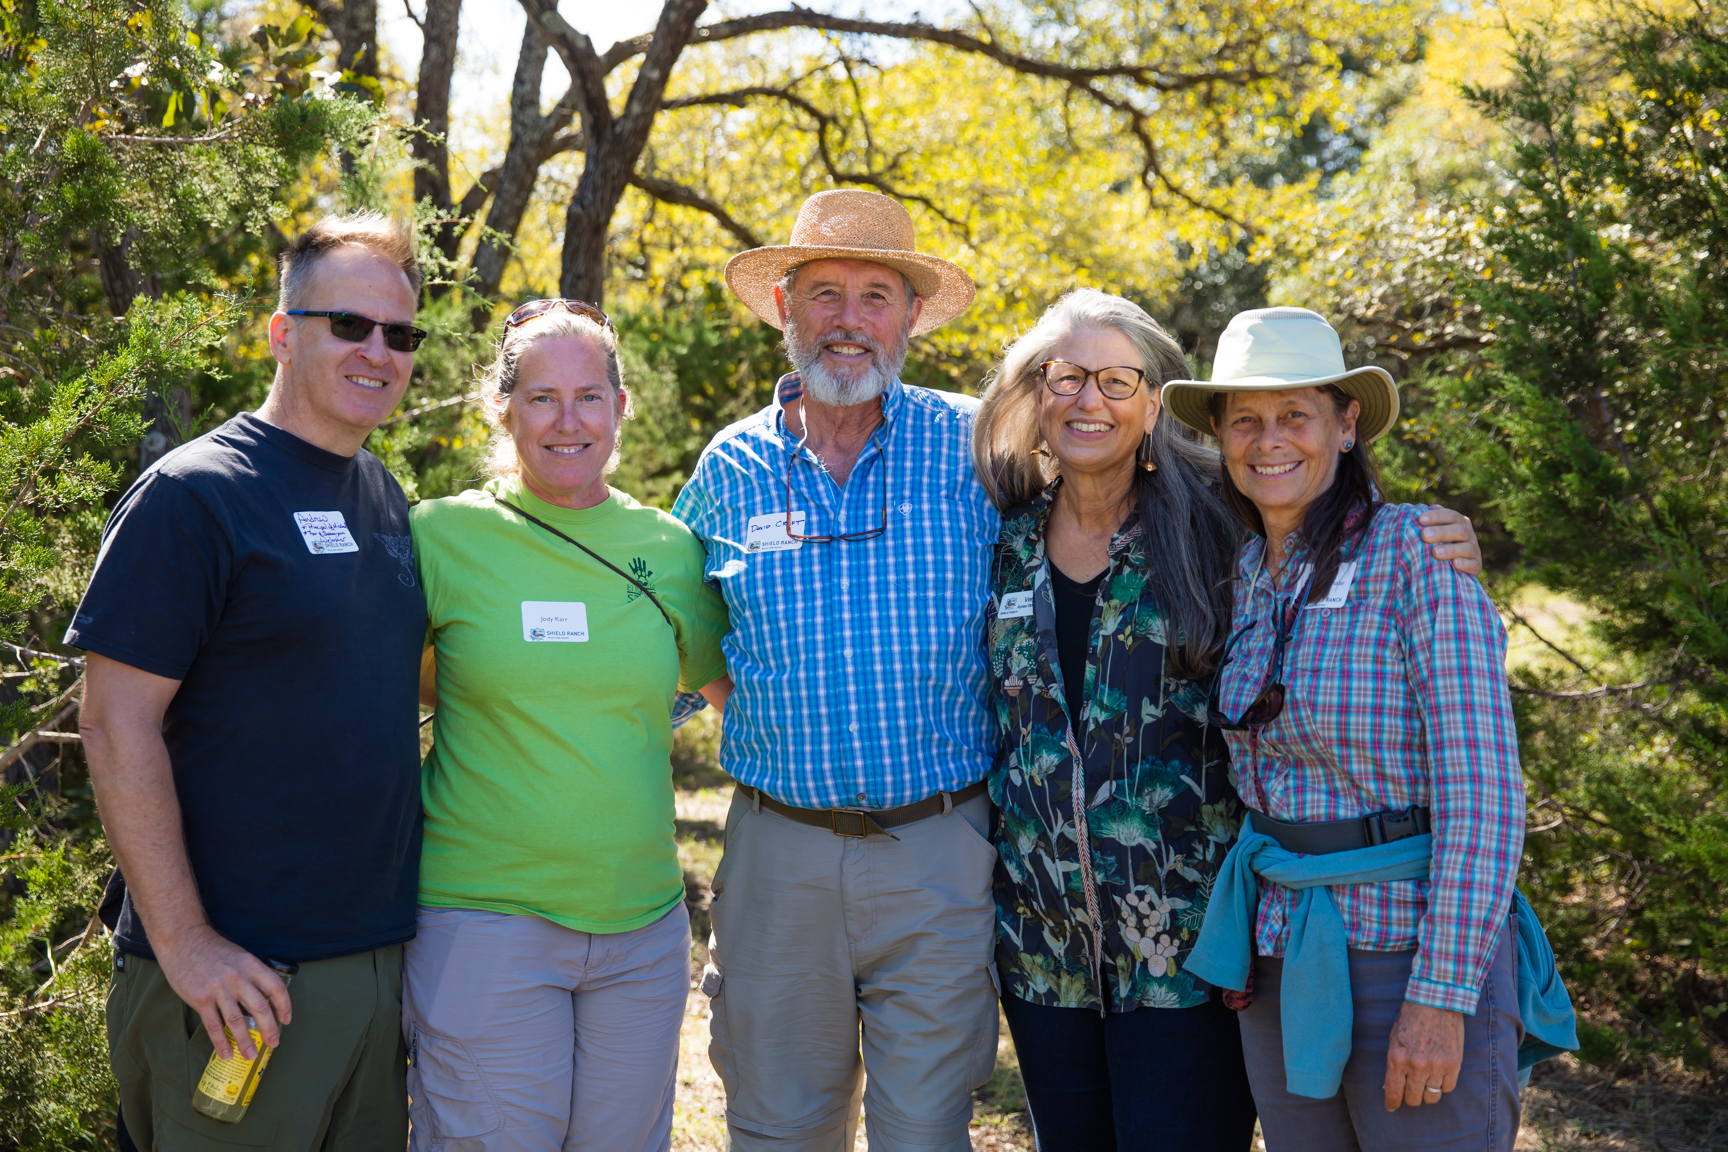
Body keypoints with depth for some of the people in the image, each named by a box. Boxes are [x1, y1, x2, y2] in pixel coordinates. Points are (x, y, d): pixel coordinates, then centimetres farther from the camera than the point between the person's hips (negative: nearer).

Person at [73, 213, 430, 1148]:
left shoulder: (386, 498, 11)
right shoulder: (193, 494, -11)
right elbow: (116, 723, -15)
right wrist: (182, 940, -18)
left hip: (383, 954, 7)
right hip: (238, 971, -7)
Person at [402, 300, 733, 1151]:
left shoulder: (670, 546, 5)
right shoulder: (442, 536, -3)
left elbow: (733, 689, 17)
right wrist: (482, 688, -2)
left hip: (642, 927, 3)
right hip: (483, 921, -3)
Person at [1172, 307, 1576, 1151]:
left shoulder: (1418, 551, -12)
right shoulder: (1246, 574, 7)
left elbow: (1482, 788, -16)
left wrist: (1442, 996, -19)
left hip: (1411, 948, -6)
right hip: (1280, 956, 6)